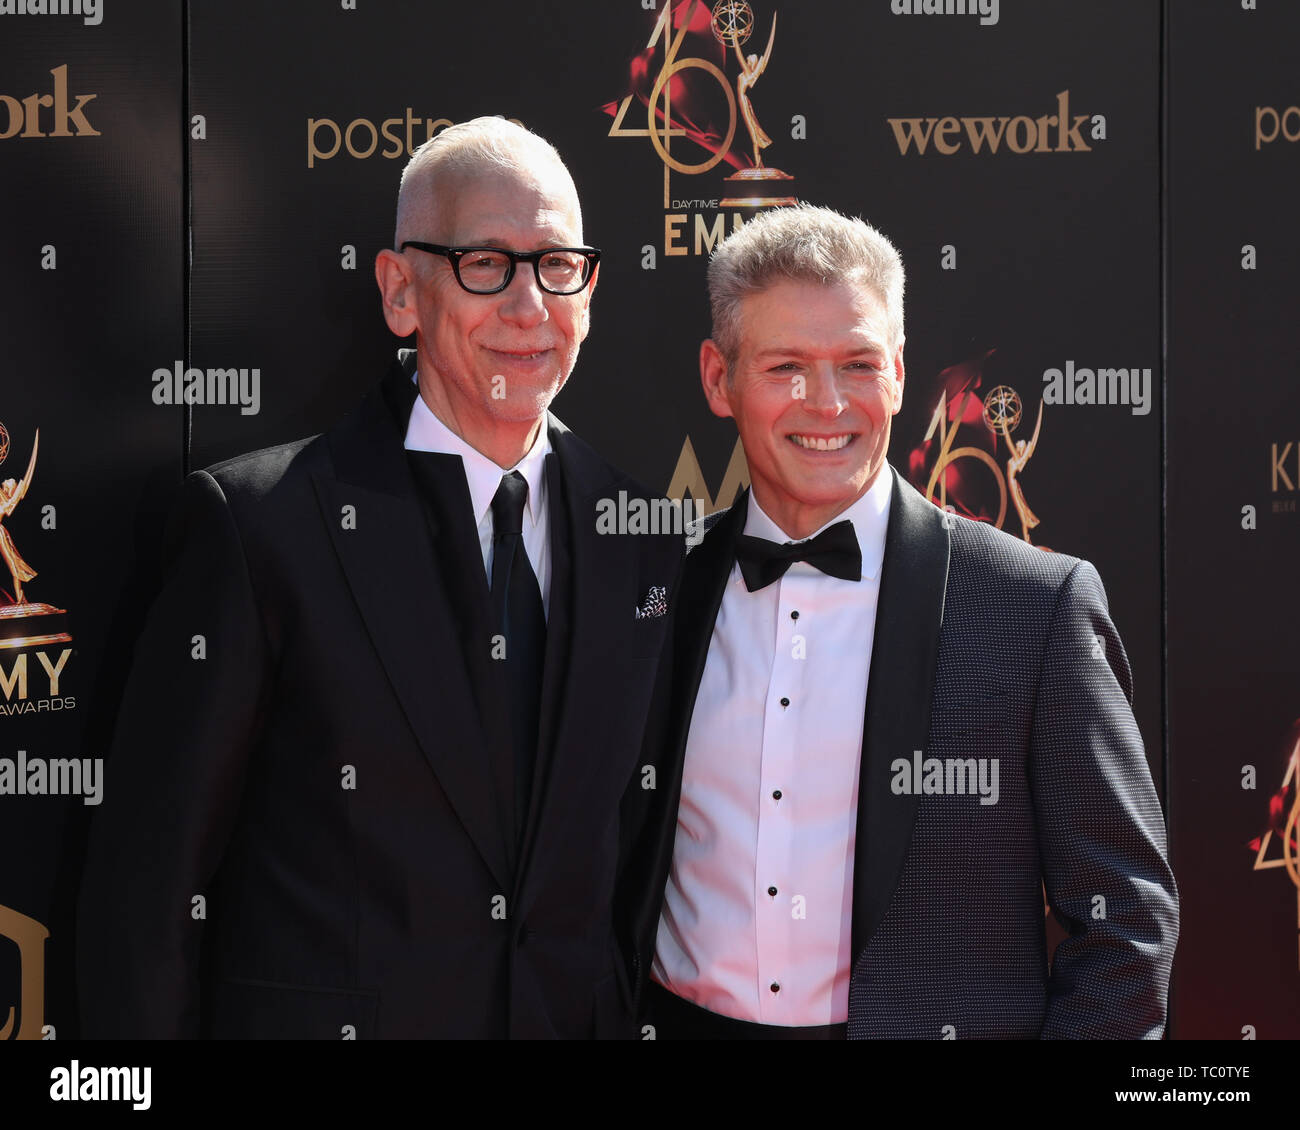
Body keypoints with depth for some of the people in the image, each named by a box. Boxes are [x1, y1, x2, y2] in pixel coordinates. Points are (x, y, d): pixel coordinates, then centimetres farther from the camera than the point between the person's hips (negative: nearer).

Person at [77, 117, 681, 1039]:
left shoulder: (641, 529, 0)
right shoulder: (260, 520, -12)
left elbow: (630, 834, 8)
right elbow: (151, 870, -10)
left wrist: (631, 1008, 2)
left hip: (581, 1011, 4)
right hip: (321, 1013, -3)